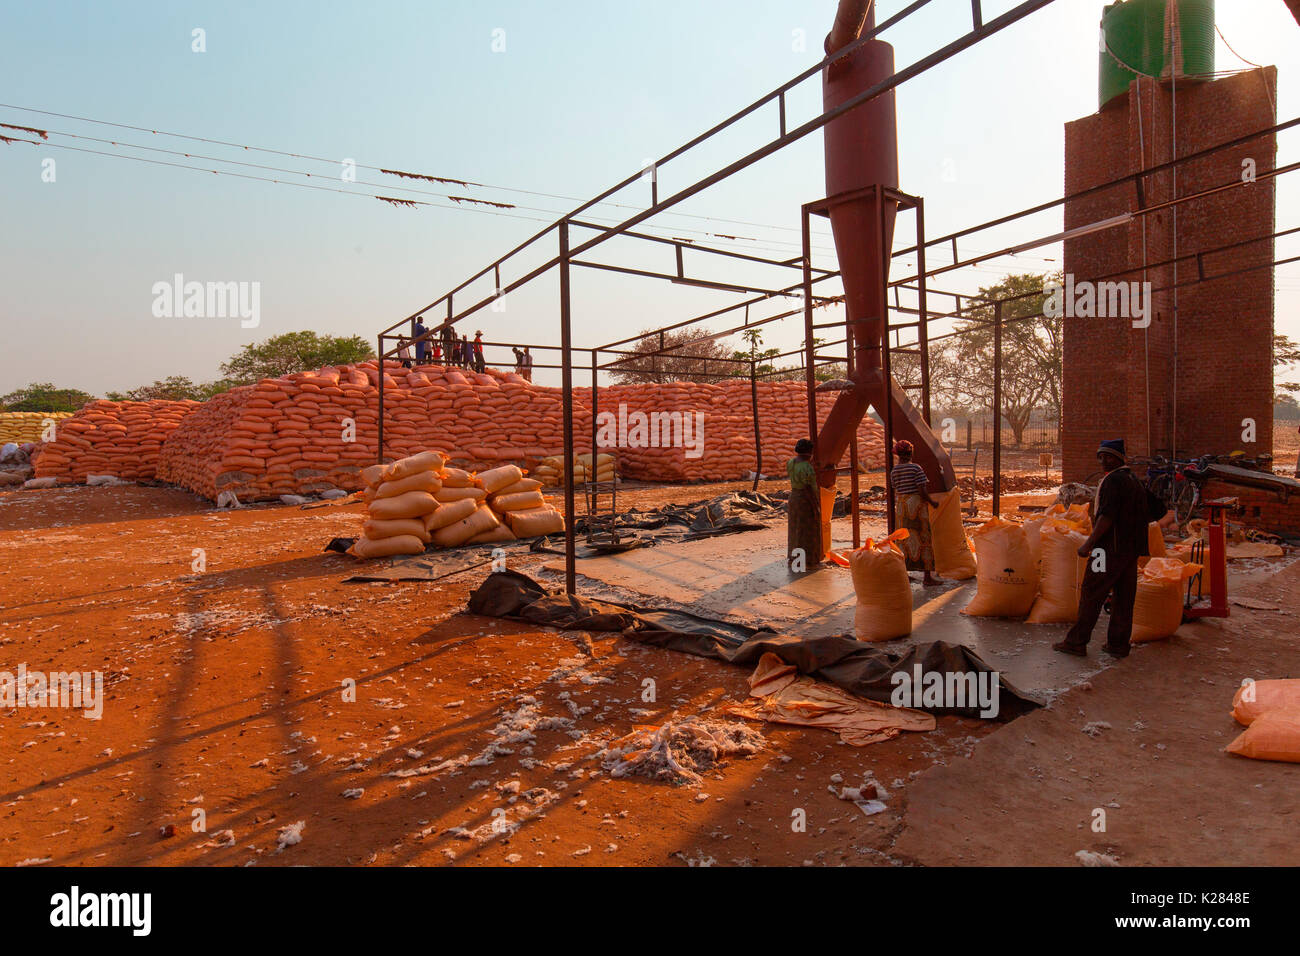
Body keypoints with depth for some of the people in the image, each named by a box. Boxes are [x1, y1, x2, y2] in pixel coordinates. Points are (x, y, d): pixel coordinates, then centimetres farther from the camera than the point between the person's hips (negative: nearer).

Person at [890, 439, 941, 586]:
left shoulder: (894, 471, 2)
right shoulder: (916, 468, -13)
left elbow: (894, 492, 7)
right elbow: (922, 491, -17)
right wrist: (932, 502, -2)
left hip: (901, 507, 5)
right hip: (917, 506, -5)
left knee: (905, 540, 13)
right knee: (924, 539, 3)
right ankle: (927, 577, 6)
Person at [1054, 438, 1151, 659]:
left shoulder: (1112, 480, -12)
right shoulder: (1135, 481, 17)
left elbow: (1107, 516, -21)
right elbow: (1144, 515, 21)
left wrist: (1088, 543, -20)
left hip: (1110, 548, -9)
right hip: (1131, 548, 9)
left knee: (1091, 594, -4)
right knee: (1124, 597, 10)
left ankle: (1077, 642, 0)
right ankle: (1118, 644, 16)